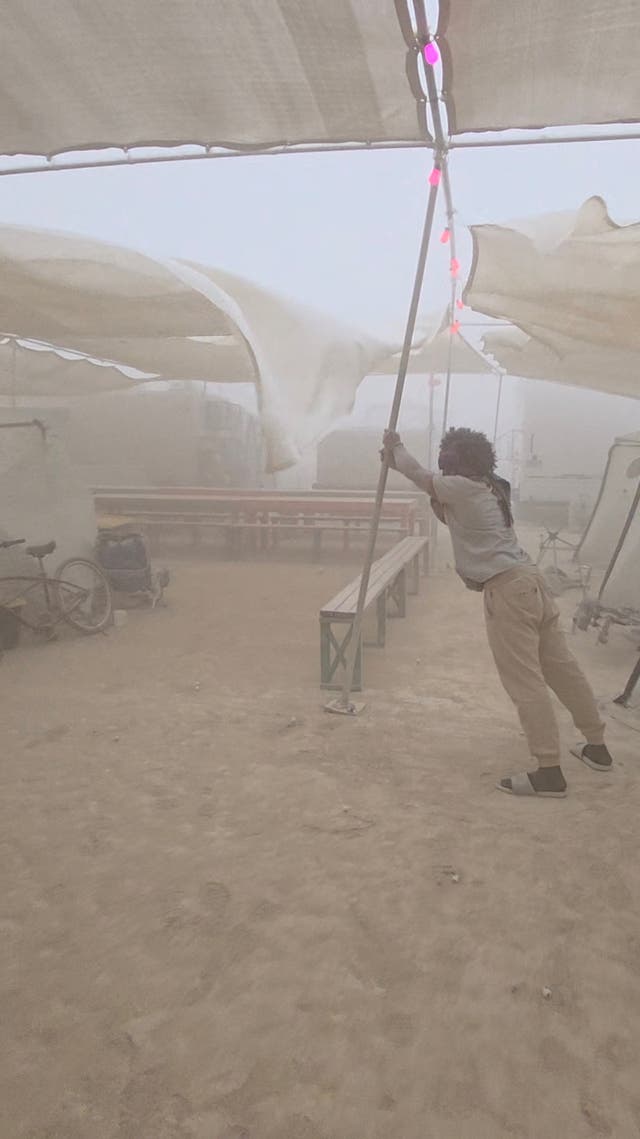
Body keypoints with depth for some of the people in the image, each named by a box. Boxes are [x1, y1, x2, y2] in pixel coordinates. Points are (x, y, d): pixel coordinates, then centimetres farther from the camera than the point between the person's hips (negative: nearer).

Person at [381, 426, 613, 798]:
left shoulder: (462, 487, -7)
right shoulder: (489, 489, 20)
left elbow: (417, 474, 5)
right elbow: (447, 516, 33)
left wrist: (397, 446, 26)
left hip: (507, 589, -10)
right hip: (530, 581, 10)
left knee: (525, 682, -7)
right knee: (562, 667, 17)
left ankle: (549, 771, -5)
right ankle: (597, 746, 29)